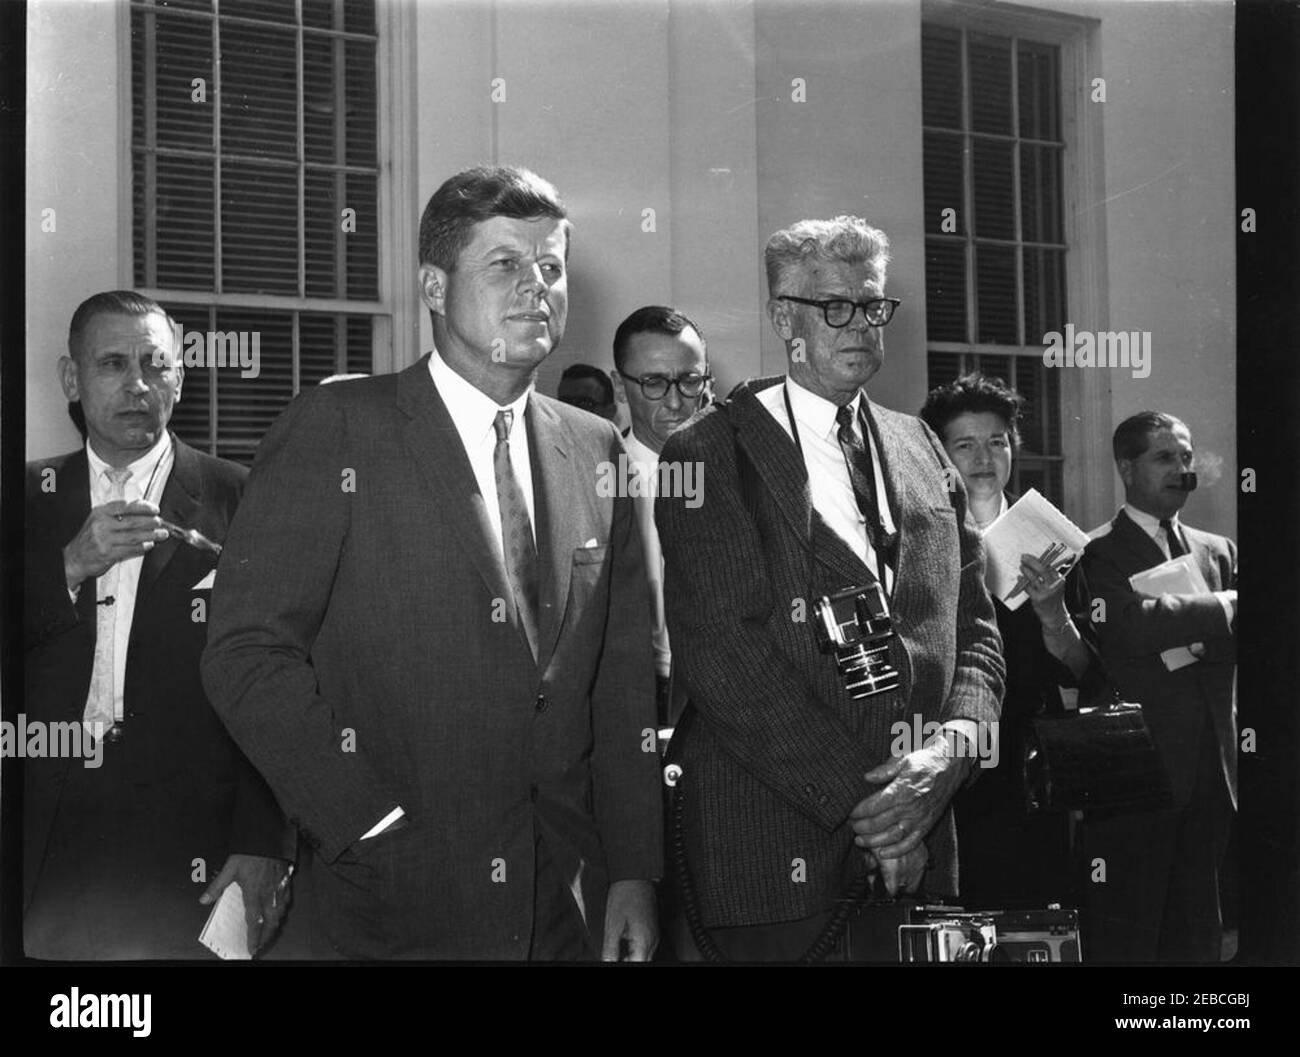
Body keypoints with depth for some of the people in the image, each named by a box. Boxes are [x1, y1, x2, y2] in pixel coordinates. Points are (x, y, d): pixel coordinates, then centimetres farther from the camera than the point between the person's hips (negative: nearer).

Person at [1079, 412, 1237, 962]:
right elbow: (1131, 627, -21)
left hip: (1208, 774, 6)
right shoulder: (1097, 554, -4)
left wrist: (1187, 643, -15)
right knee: (1124, 938, -1)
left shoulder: (1218, 552, 16)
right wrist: (1223, 608, -13)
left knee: (1198, 936, 12)